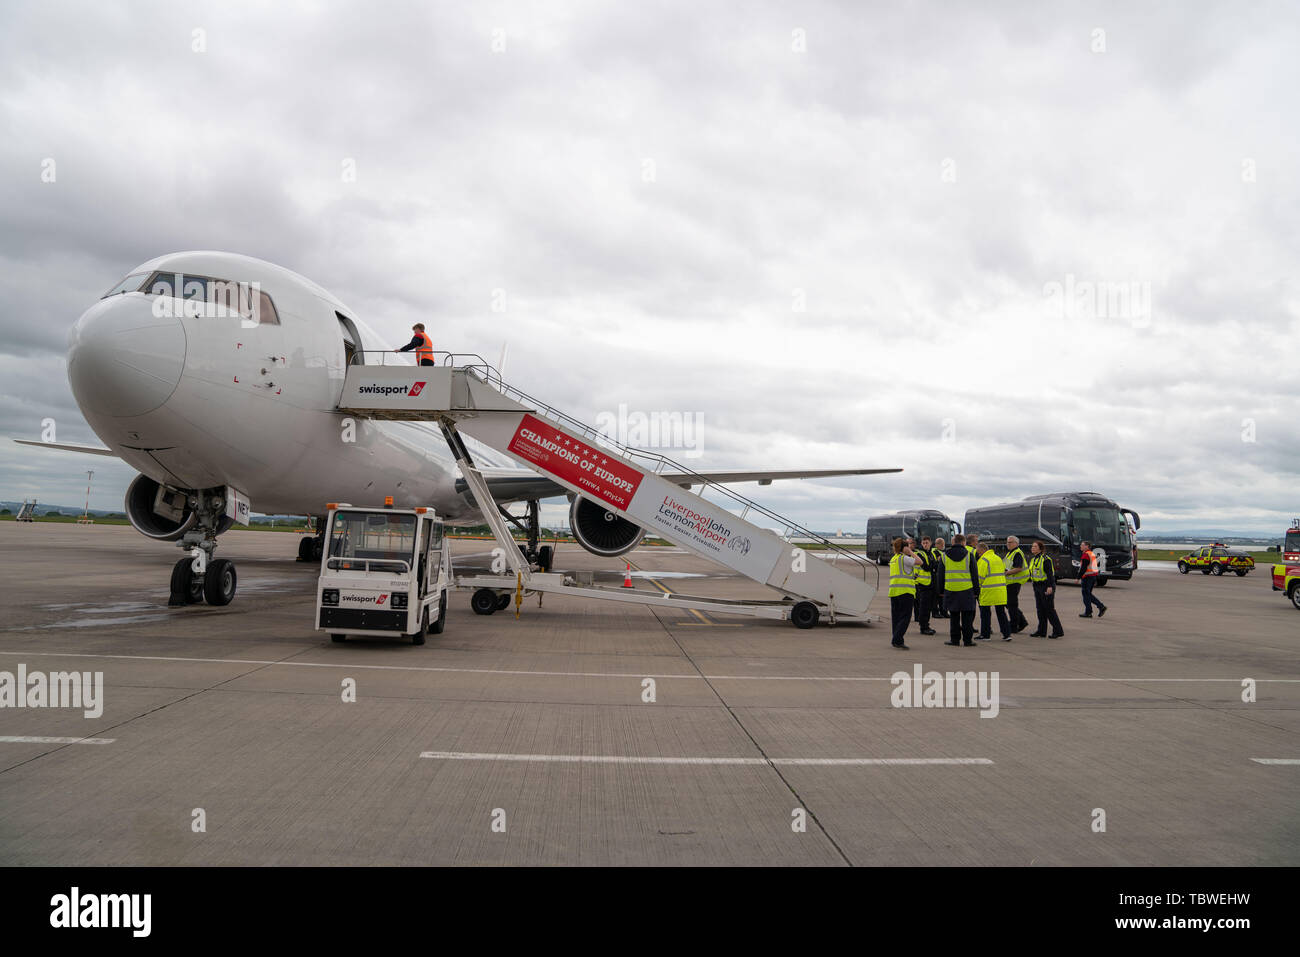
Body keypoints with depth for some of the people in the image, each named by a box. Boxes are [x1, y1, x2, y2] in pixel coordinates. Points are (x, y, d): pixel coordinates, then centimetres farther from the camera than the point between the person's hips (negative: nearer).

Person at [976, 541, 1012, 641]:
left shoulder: (984, 560, -10)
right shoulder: (998, 558, 15)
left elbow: (980, 577, -12)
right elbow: (1003, 571, 22)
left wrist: (978, 587, 3)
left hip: (988, 591, -7)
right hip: (1000, 590, 7)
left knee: (985, 613, 4)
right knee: (1001, 612, 9)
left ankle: (985, 634, 8)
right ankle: (1007, 633, 6)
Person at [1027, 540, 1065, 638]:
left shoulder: (1045, 559, -14)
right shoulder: (1033, 559, 13)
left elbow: (1050, 573, -19)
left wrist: (1050, 586, -25)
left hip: (1046, 587, -9)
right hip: (1037, 587, 9)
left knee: (1049, 609, -7)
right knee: (1040, 609, 10)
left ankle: (1058, 631, 1)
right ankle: (1041, 631, 15)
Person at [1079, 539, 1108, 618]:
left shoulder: (1085, 555, -14)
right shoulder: (1093, 554, 17)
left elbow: (1083, 568, -21)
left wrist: (1078, 578, -18)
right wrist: (1095, 580, 23)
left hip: (1087, 576, -9)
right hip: (1094, 576, 10)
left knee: (1086, 594, -2)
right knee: (1088, 594, 16)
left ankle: (1088, 612, 1)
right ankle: (1101, 607, 9)